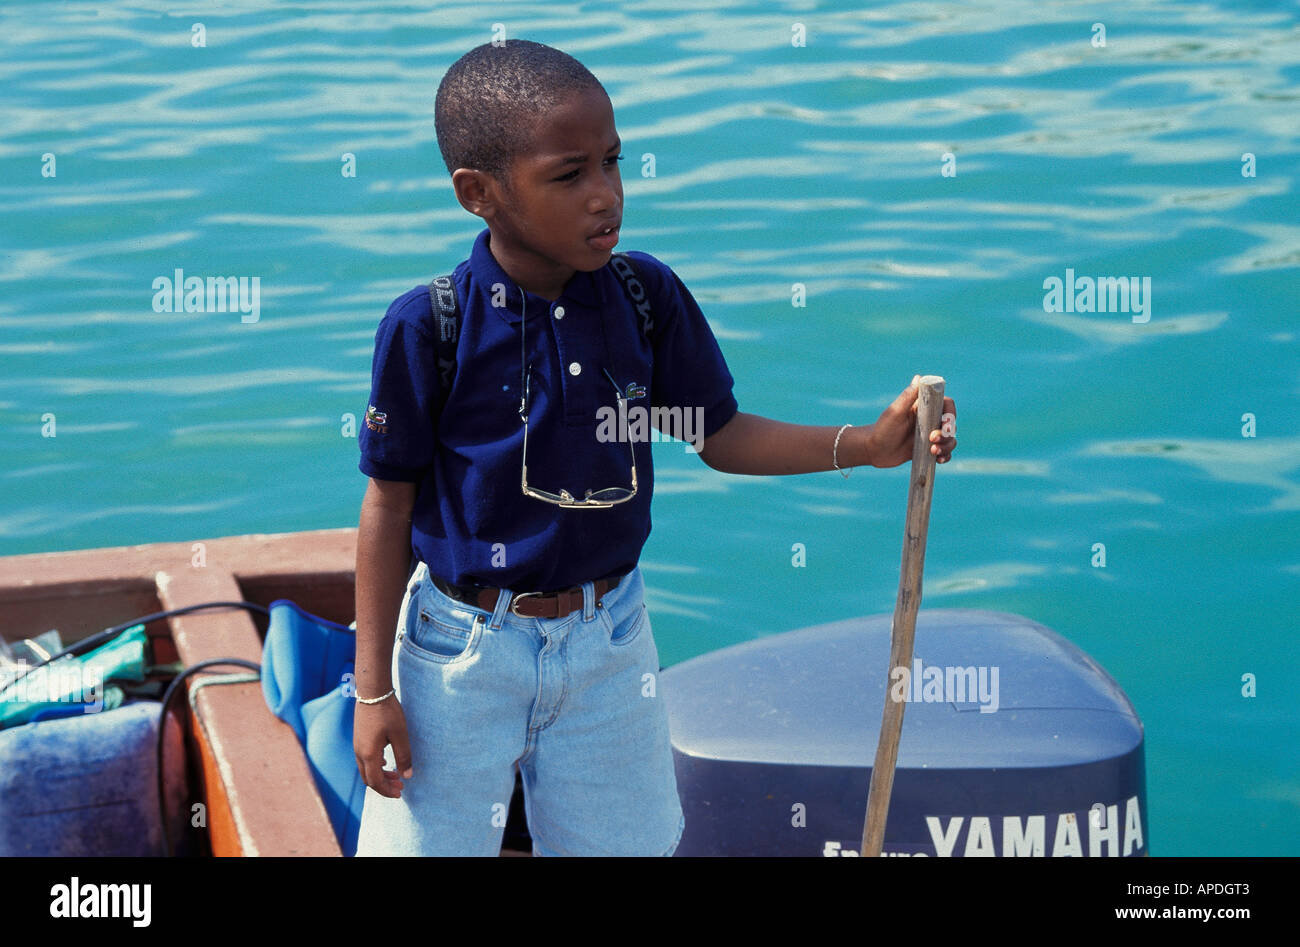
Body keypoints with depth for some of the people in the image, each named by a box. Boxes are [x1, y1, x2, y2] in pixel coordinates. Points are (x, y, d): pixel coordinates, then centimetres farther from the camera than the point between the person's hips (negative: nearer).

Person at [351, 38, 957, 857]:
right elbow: (390, 503, -9)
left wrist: (868, 444, -10)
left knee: (628, 841, 14)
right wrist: (374, 689, -7)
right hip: (461, 647, -3)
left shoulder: (646, 297, -7)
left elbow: (718, 436, 4)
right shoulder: (428, 326, -17)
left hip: (607, 639, 3)